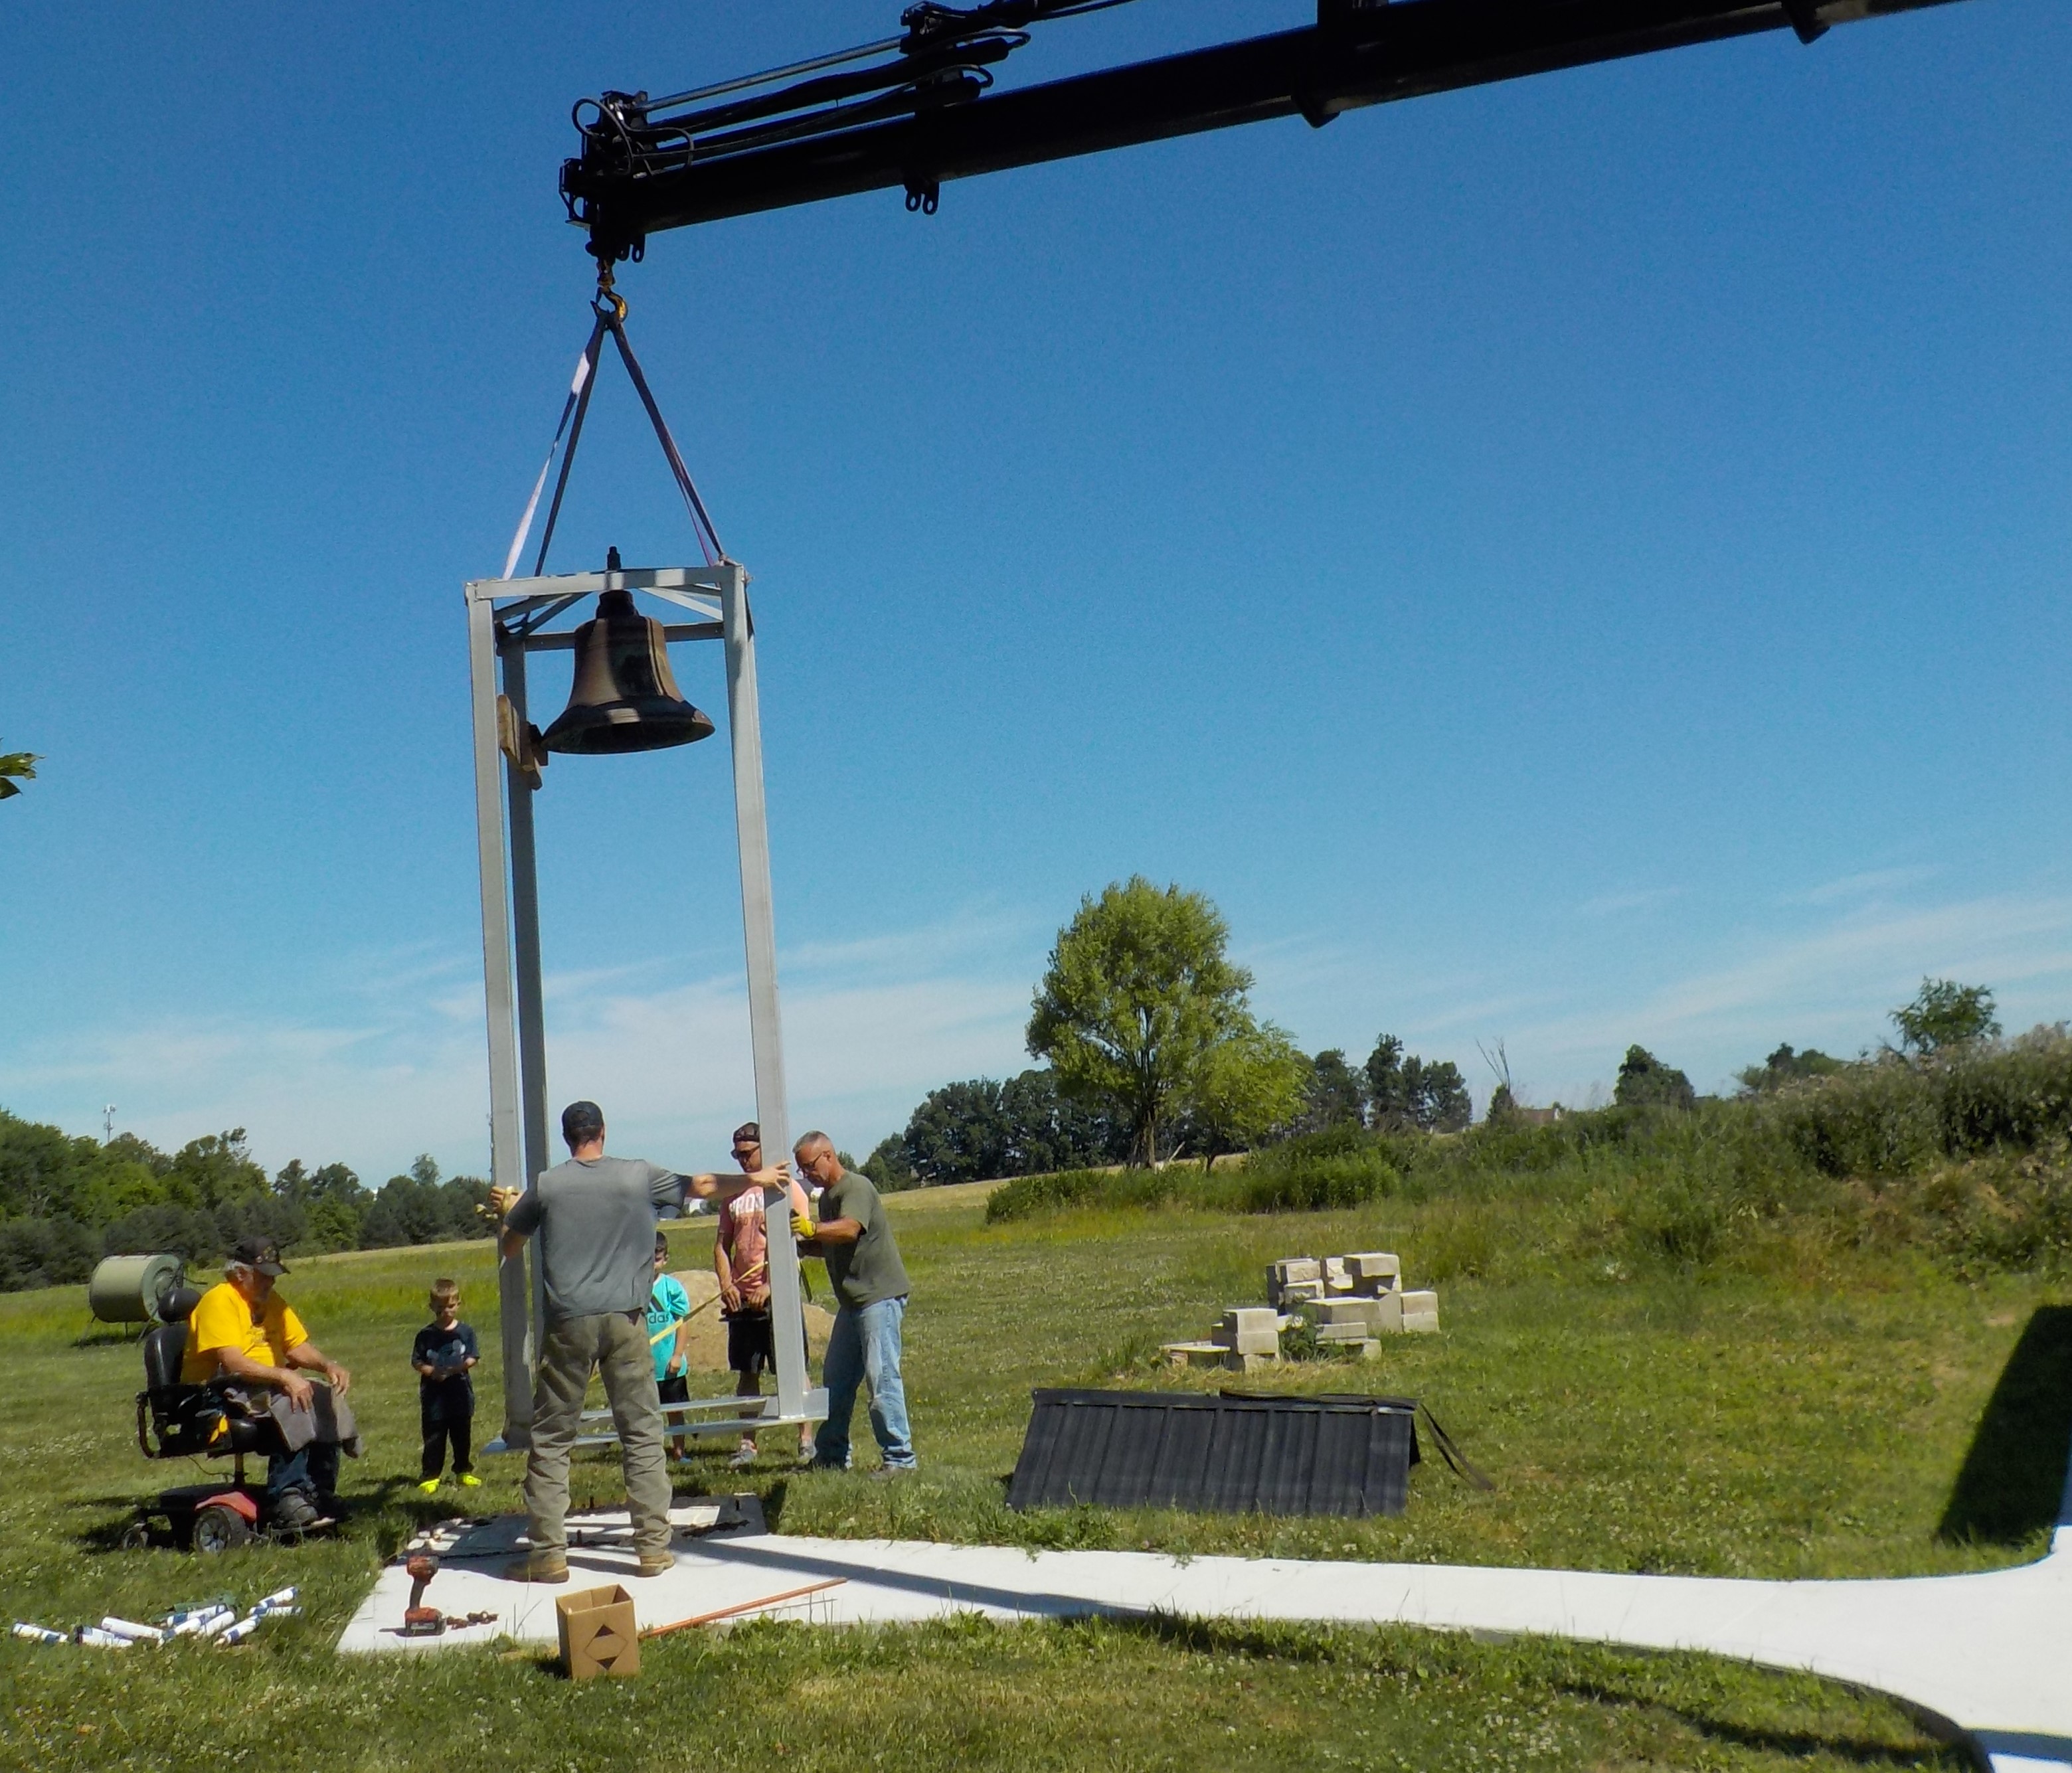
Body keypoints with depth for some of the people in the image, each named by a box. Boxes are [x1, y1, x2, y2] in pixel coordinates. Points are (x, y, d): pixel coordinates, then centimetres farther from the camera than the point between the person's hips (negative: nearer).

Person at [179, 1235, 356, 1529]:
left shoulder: (273, 1303, 13)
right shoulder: (219, 1302, -14)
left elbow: (299, 1347, 12)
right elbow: (233, 1363, -25)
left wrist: (328, 1366, -9)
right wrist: (284, 1376, -34)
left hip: (266, 1386, 8)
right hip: (216, 1395, -8)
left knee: (325, 1401, -13)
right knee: (291, 1405, -31)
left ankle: (320, 1494, -10)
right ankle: (285, 1501, -30)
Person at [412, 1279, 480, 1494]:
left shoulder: (466, 1331, 0)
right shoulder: (426, 1335, -1)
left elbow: (473, 1359, -2)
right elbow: (416, 1361, -2)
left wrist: (457, 1368, -20)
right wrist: (431, 1372, -19)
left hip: (461, 1393, 1)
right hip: (433, 1395, -1)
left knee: (462, 1436, 12)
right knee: (433, 1438, 4)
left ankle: (464, 1471, 24)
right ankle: (429, 1476, 11)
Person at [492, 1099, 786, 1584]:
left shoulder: (545, 1186, 3)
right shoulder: (640, 1175, 3)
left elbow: (508, 1250, 16)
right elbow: (702, 1186, 17)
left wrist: (509, 1210, 38)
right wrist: (756, 1179, 33)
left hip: (568, 1324, 0)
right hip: (624, 1321, 1)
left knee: (551, 1439, 9)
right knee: (642, 1434, 8)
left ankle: (549, 1554, 8)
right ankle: (653, 1547, 7)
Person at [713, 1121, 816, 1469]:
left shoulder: (787, 1189, -1)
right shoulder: (734, 1195, 13)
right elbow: (721, 1245, 13)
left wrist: (770, 1286, -16)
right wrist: (726, 1284, -3)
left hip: (778, 1296, -5)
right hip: (741, 1298, 5)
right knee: (746, 1373, 7)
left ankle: (806, 1439, 5)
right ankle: (747, 1443, 13)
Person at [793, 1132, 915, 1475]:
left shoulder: (856, 1187, -13)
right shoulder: (828, 1195, 17)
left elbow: (850, 1229, -32)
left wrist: (812, 1229, -47)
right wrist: (800, 1247, 8)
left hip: (880, 1296, -10)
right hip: (852, 1301, 10)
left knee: (882, 1376, -11)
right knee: (835, 1379, 12)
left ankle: (900, 1457, -5)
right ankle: (832, 1456, 21)